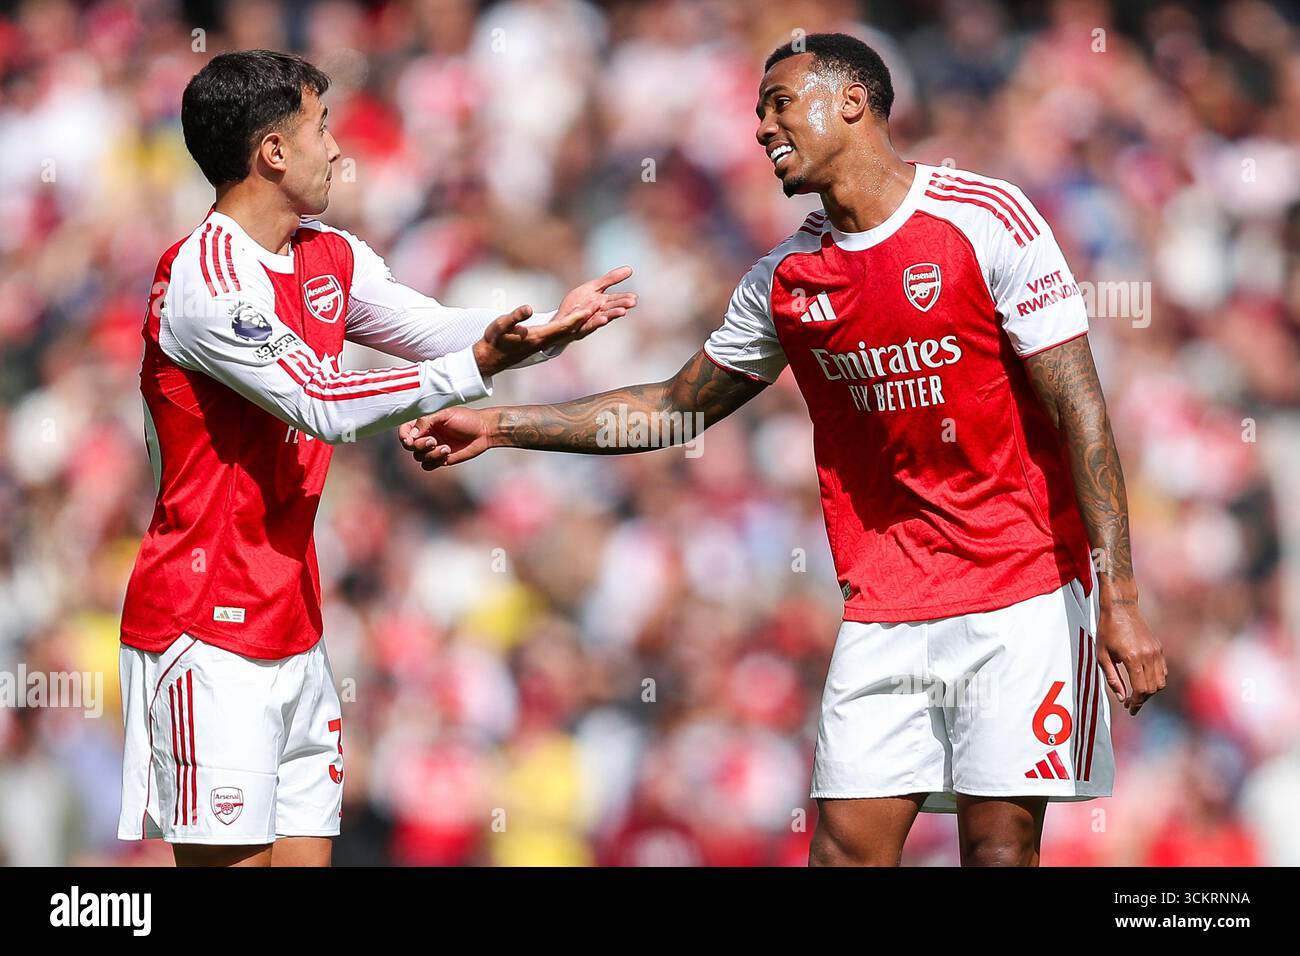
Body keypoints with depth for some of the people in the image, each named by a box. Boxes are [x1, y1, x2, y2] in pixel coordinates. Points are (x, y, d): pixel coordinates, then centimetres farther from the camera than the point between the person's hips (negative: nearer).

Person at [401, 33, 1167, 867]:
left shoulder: (986, 218, -8)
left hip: (1021, 593, -4)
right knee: (847, 843, -3)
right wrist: (499, 426, 16)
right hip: (883, 613, 4)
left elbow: (1080, 409, -9)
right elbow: (677, 407, 21)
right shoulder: (783, 281, 8)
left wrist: (1119, 596, -14)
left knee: (1000, 844, -7)